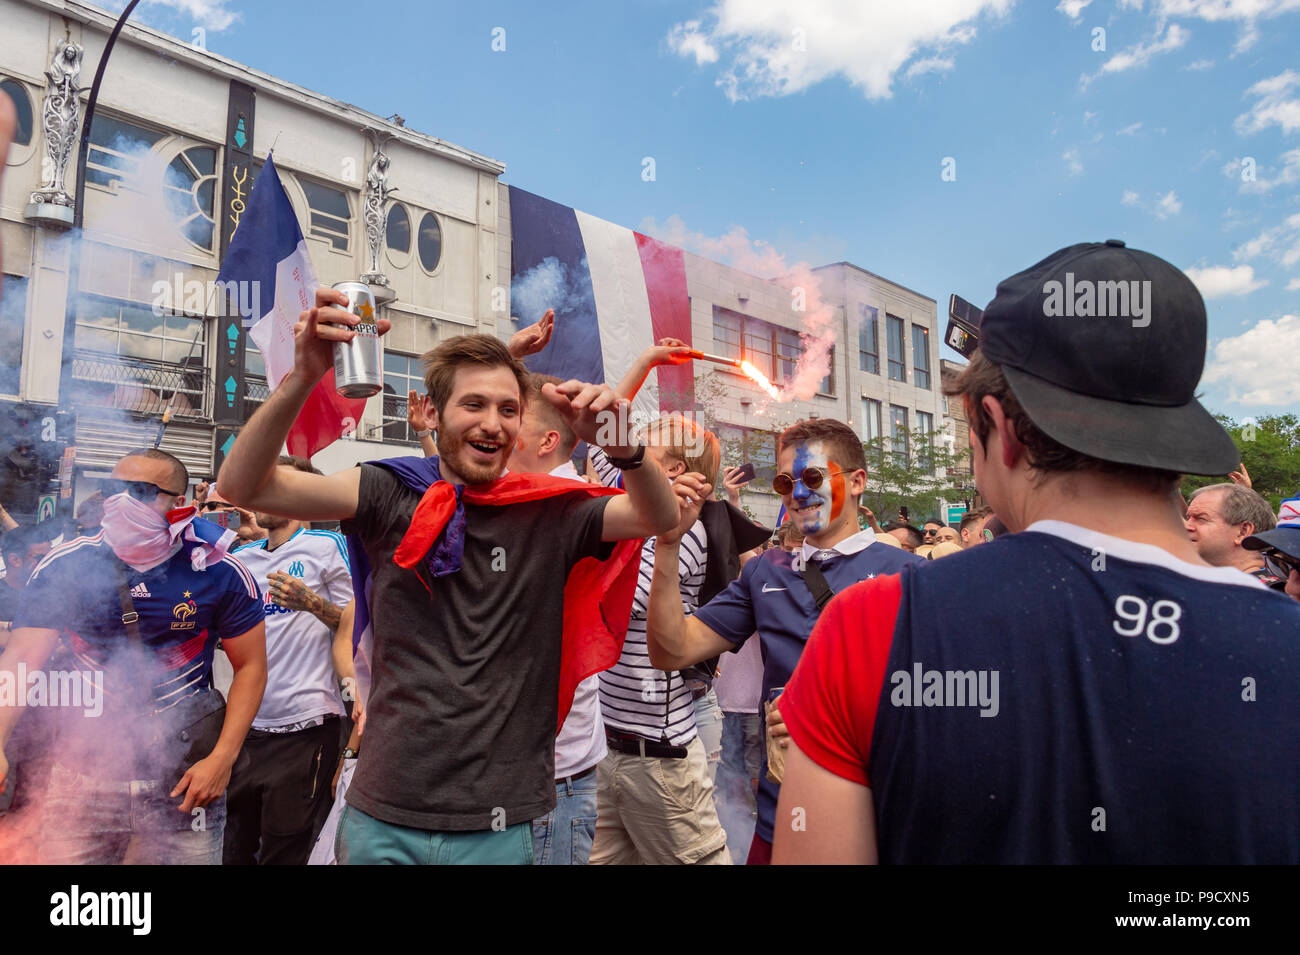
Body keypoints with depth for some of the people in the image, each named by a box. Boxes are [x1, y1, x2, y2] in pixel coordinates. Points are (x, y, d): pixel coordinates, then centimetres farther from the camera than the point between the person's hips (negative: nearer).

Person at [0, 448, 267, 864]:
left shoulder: (220, 574, -8)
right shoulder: (65, 566, -4)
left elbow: (250, 666, -2)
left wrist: (222, 759, -9)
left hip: (185, 778, -1)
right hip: (85, 774, 1)